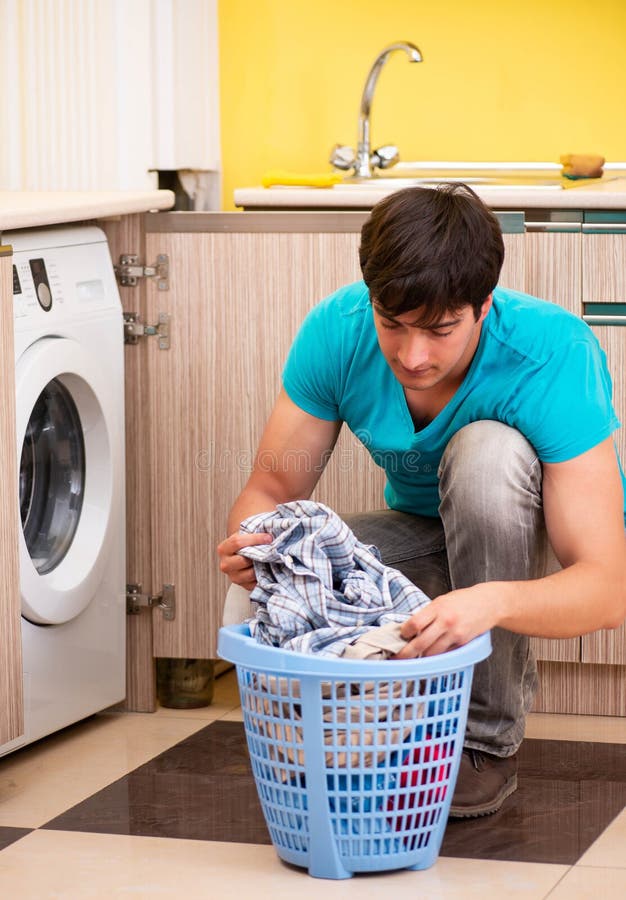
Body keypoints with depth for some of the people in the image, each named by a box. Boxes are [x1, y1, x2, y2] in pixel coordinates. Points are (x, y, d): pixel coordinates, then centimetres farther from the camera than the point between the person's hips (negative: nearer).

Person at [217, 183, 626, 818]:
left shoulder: (555, 355, -33)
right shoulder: (337, 331, -23)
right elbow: (271, 490, -13)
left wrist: (492, 601, -58)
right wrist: (254, 541, -39)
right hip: (426, 536, 4)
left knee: (486, 452, -36)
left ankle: (489, 739, -21)